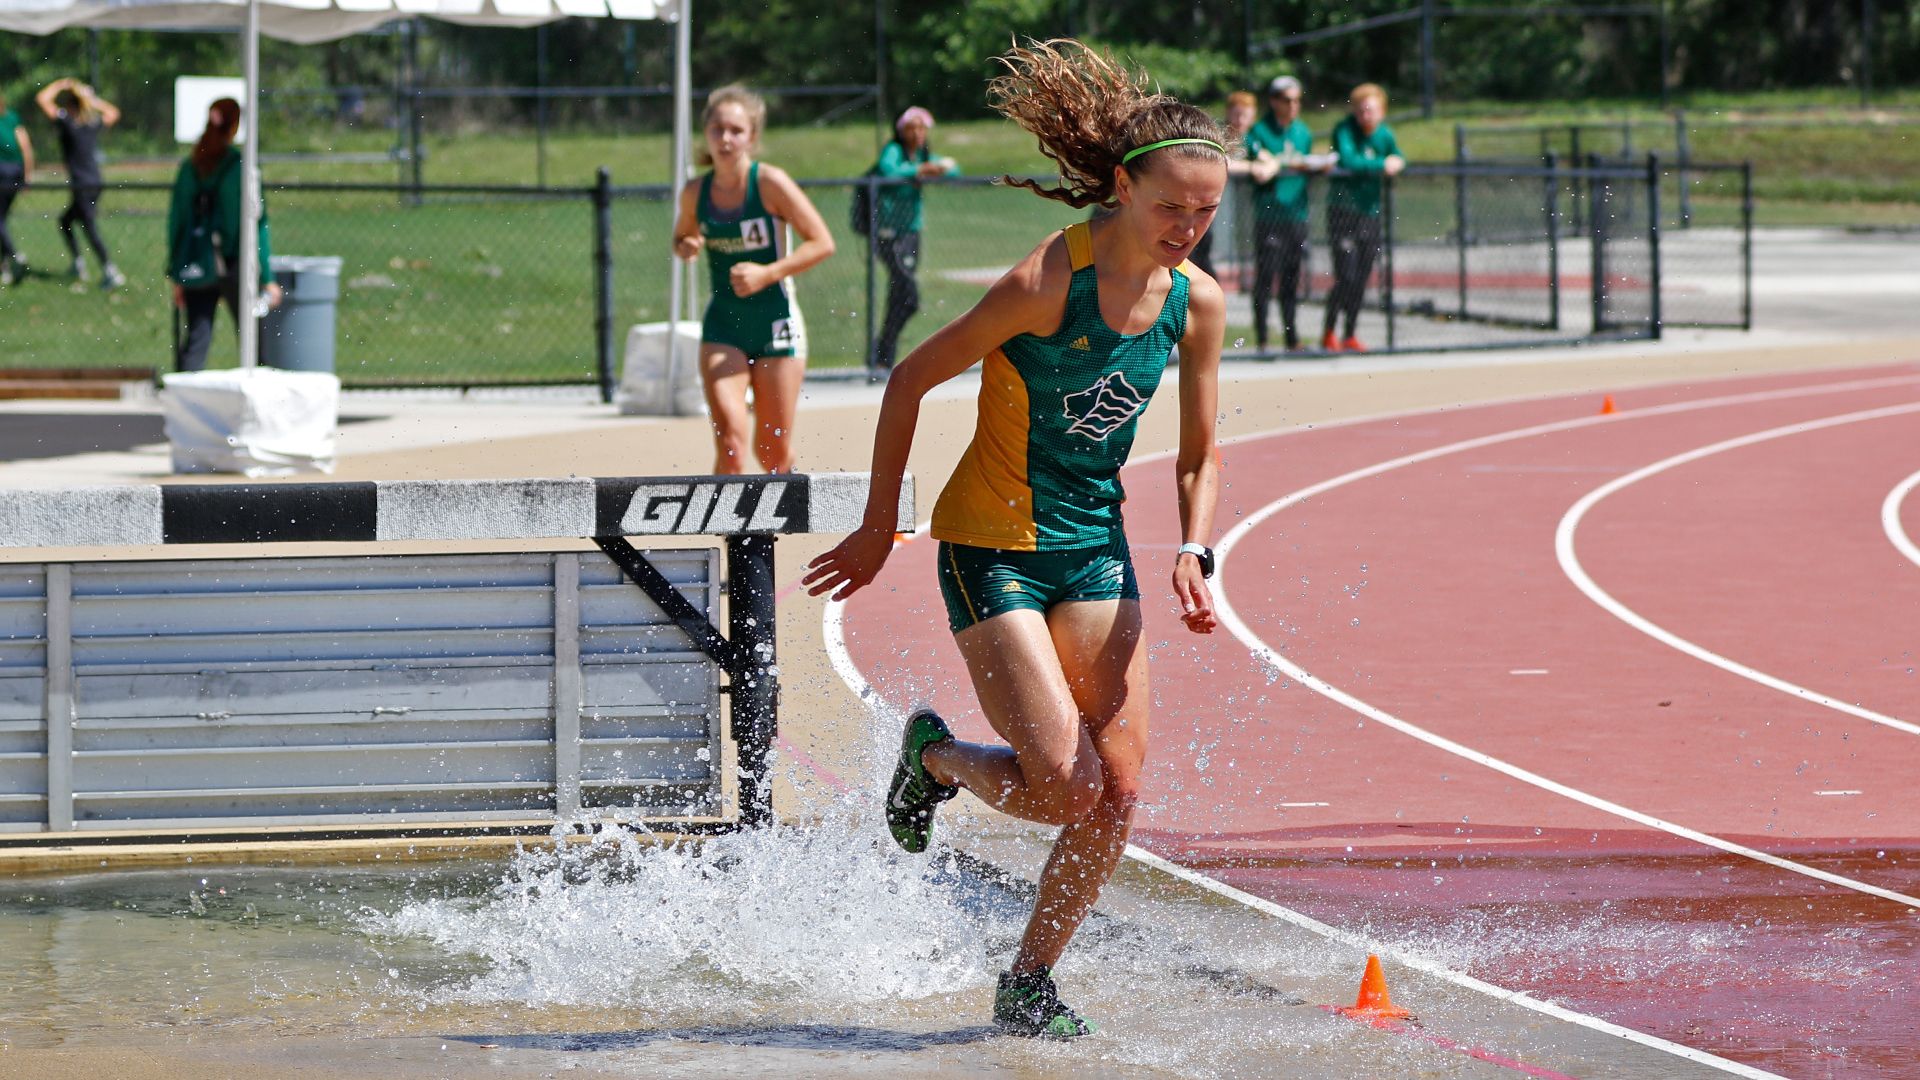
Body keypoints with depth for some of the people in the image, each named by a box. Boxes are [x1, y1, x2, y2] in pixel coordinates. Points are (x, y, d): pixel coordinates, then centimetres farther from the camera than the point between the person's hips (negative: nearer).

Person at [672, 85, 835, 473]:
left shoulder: (770, 183, -12)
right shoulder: (694, 193, -1)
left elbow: (822, 243, -10)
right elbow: (682, 238, 20)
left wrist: (767, 273, -20)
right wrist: (685, 248, -5)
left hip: (775, 324, -2)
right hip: (723, 325, 2)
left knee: (774, 452, 7)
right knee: (730, 440, -19)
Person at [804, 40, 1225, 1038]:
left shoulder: (1197, 302, -3)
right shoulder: (1050, 280, -21)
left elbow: (1198, 458, 9)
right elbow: (912, 378, -12)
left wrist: (1193, 554, -10)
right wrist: (879, 528, -7)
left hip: (1095, 550, 6)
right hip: (992, 546, -6)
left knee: (1118, 794, -2)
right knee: (1065, 788, -12)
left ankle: (1028, 984, 15)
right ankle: (934, 757, 19)